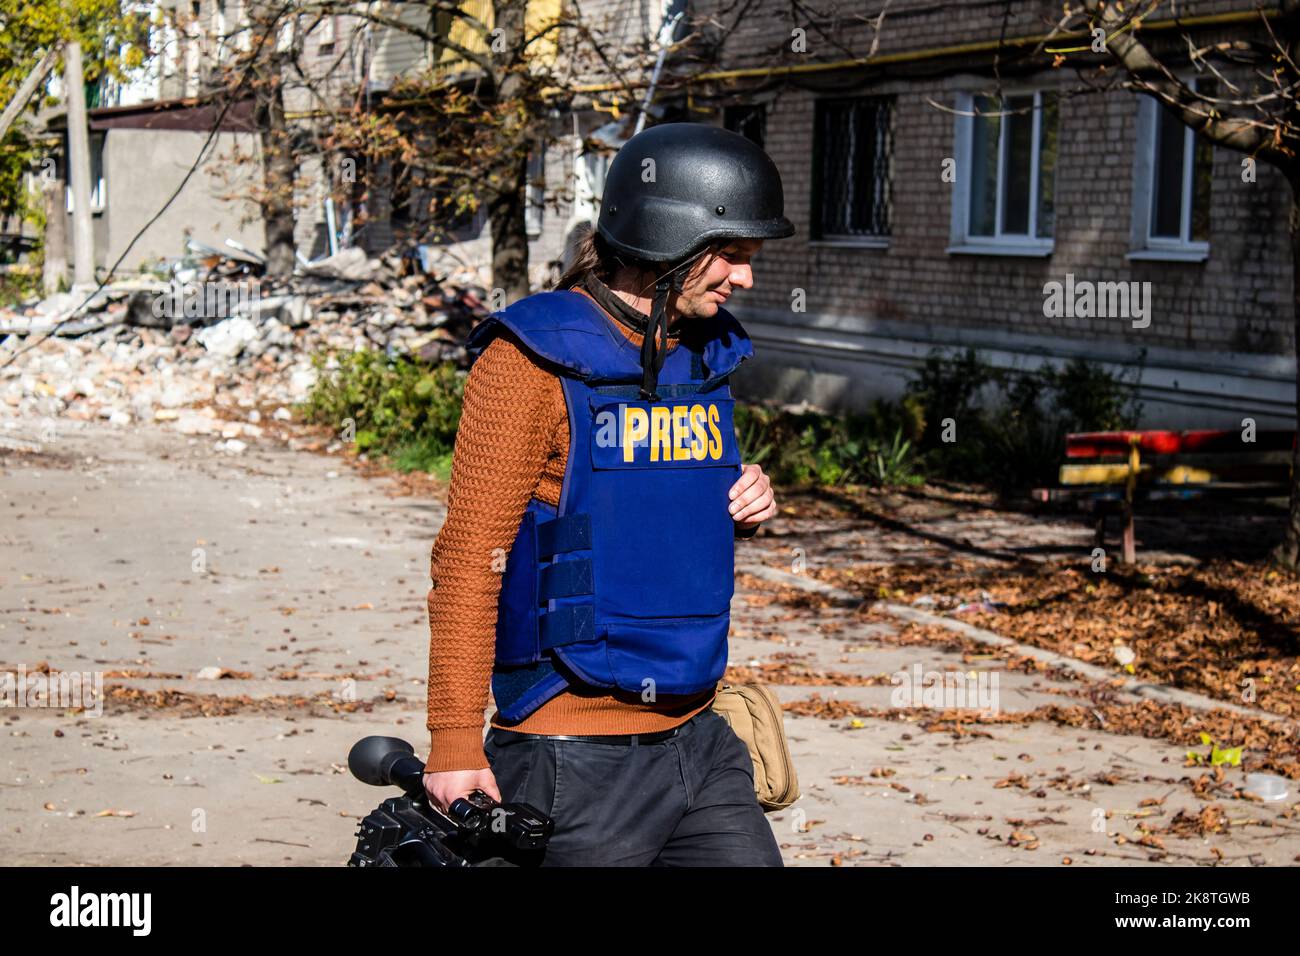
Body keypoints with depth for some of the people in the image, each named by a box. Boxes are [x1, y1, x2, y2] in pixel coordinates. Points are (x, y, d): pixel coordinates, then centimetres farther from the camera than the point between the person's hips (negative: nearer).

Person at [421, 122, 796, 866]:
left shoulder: (707, 352, 12)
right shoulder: (535, 361, -10)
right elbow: (470, 558, -12)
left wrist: (742, 509, 2)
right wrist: (455, 743, -16)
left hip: (699, 741, 7)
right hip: (576, 760, -7)